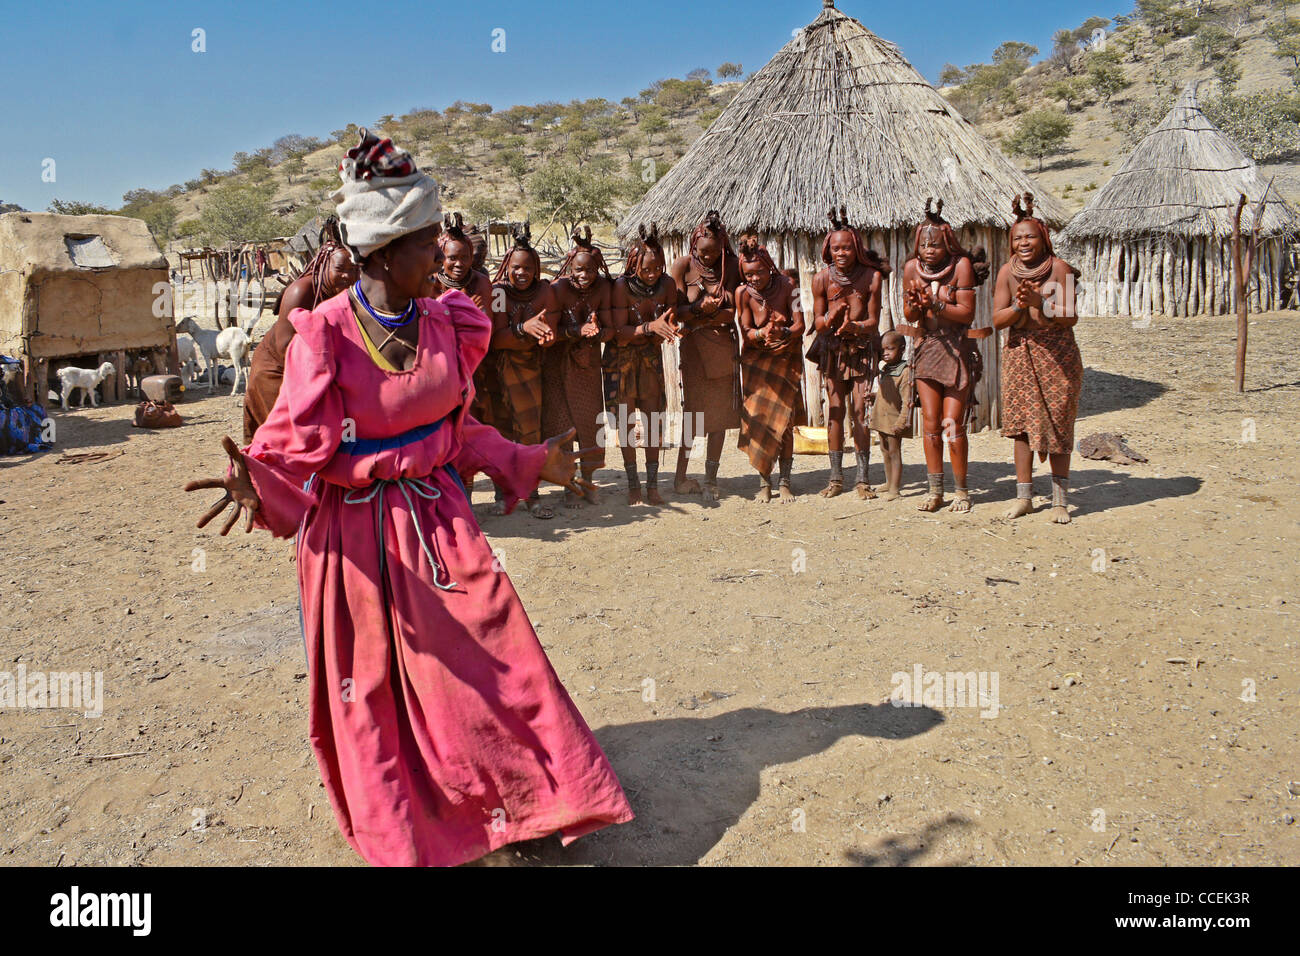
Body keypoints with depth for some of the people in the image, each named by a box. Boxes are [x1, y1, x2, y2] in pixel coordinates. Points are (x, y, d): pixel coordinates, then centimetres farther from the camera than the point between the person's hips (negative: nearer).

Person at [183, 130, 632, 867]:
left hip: (438, 516, 4)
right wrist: (257, 482, -34)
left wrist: (526, 461, 12)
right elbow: (299, 443, -15)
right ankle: (400, 834, 33)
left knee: (489, 659, 5)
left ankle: (533, 801, 25)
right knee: (374, 693, 10)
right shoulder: (326, 335, -15)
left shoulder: (447, 327, 1)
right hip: (358, 528, -4)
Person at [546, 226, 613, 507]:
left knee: (592, 420, 7)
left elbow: (610, 328, -12)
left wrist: (596, 333, -33)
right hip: (558, 362, -3)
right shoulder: (559, 288, -19)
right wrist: (578, 331, -34)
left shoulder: (604, 287, -11)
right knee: (561, 422, -2)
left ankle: (588, 481, 22)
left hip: (589, 361, 3)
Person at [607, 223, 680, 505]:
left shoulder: (667, 284, -10)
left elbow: (670, 325, -3)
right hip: (621, 357, -2)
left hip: (651, 355, 3)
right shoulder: (622, 286, -20)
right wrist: (651, 326, -34)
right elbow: (619, 332, -21)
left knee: (653, 419, -2)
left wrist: (670, 329, -27)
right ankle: (633, 483, 11)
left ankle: (652, 484, 4)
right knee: (624, 421, 1)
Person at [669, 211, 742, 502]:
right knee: (692, 410, -3)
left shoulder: (730, 267, 3)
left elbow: (731, 312, -1)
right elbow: (677, 311, -6)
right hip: (692, 348, -2)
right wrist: (700, 308, -26)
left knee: (720, 414, -1)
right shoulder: (682, 266, -1)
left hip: (722, 347, 2)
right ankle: (681, 477, 5)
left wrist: (699, 319, -15)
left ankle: (711, 479, 3)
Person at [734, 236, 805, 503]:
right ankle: (764, 482, 4)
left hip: (786, 359, -1)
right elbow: (746, 332, -7)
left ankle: (785, 481, 5)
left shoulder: (787, 285, -9)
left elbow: (799, 325, -11)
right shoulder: (743, 293, -8)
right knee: (758, 417, -6)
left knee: (784, 420, -5)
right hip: (757, 360, 1)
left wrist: (784, 334, -32)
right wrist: (763, 334, -29)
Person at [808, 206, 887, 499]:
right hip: (832, 350, 1)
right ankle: (836, 477, 10)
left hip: (862, 348, -1)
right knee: (835, 411, 2)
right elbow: (818, 322, -3)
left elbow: (873, 322, -8)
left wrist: (854, 326, -30)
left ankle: (862, 478, 0)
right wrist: (831, 319, -26)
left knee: (859, 411, -6)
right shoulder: (822, 278, -7)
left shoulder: (871, 276, -10)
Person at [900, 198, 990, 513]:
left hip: (957, 350, -3)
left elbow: (967, 313, -13)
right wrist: (915, 306, -15)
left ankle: (960, 491, 9)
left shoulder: (961, 265, -9)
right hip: (926, 348, 3)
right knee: (930, 423, 2)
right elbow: (908, 315, 7)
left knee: (953, 423, -5)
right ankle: (935, 490, 11)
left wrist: (935, 305, -24)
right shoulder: (912, 268, 1)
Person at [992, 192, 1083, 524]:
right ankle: (1024, 496, 14)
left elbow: (1070, 317, -10)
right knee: (1021, 423, 5)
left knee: (1057, 425, 0)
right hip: (1020, 352, 3)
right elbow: (997, 319, 1)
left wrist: (1039, 303, -24)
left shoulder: (1058, 268, -7)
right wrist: (1020, 305, -18)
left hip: (1057, 353, -3)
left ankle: (1060, 499, 9)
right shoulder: (1008, 271, 1)